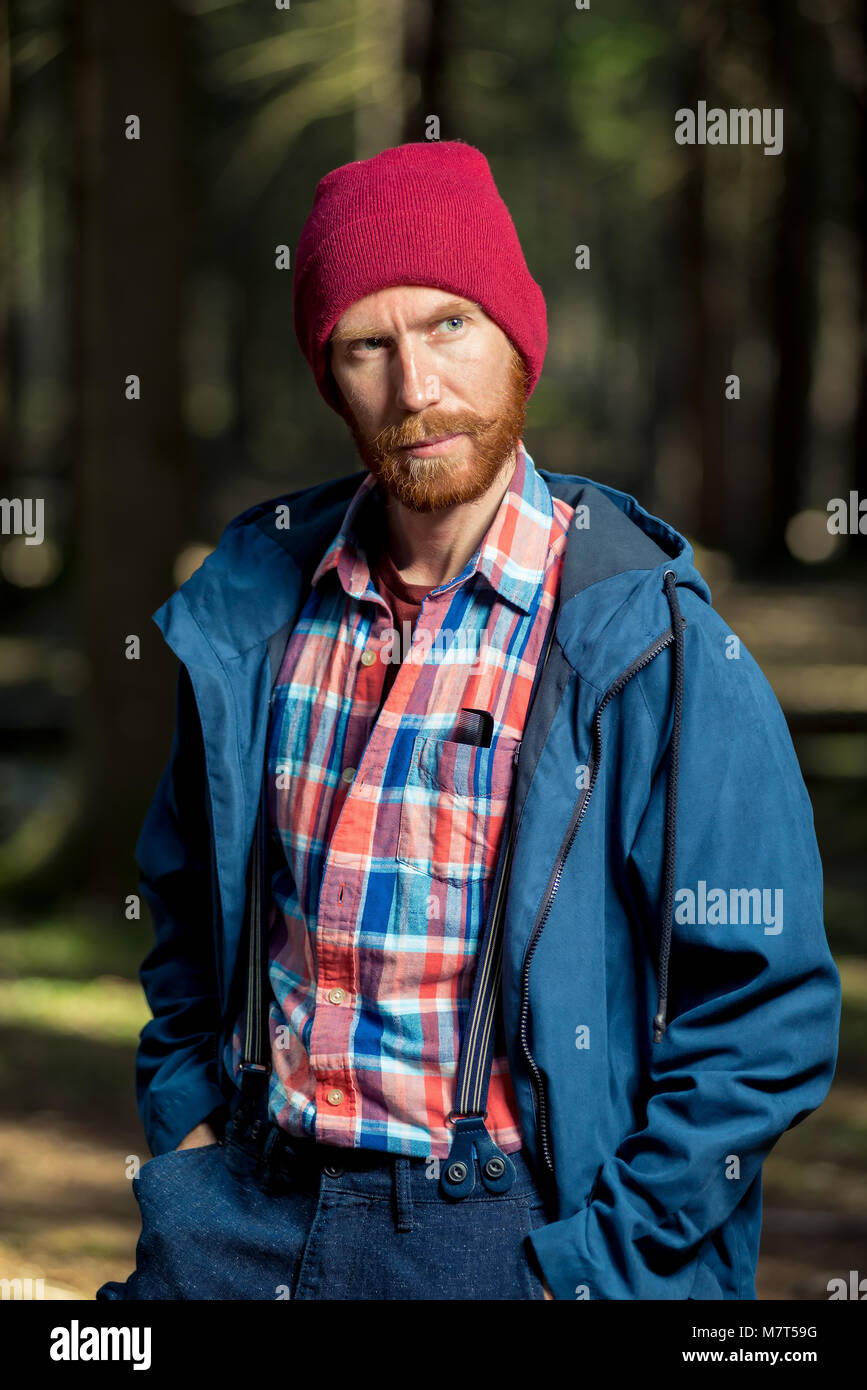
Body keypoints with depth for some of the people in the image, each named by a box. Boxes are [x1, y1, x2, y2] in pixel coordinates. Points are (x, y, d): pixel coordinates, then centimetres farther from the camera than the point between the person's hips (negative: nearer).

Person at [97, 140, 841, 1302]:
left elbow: (765, 1021, -9)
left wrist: (592, 1266, -11)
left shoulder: (655, 649, -9)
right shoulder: (249, 613, 5)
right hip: (245, 1203, 4)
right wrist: (183, 1110, 12)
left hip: (515, 1233, -3)